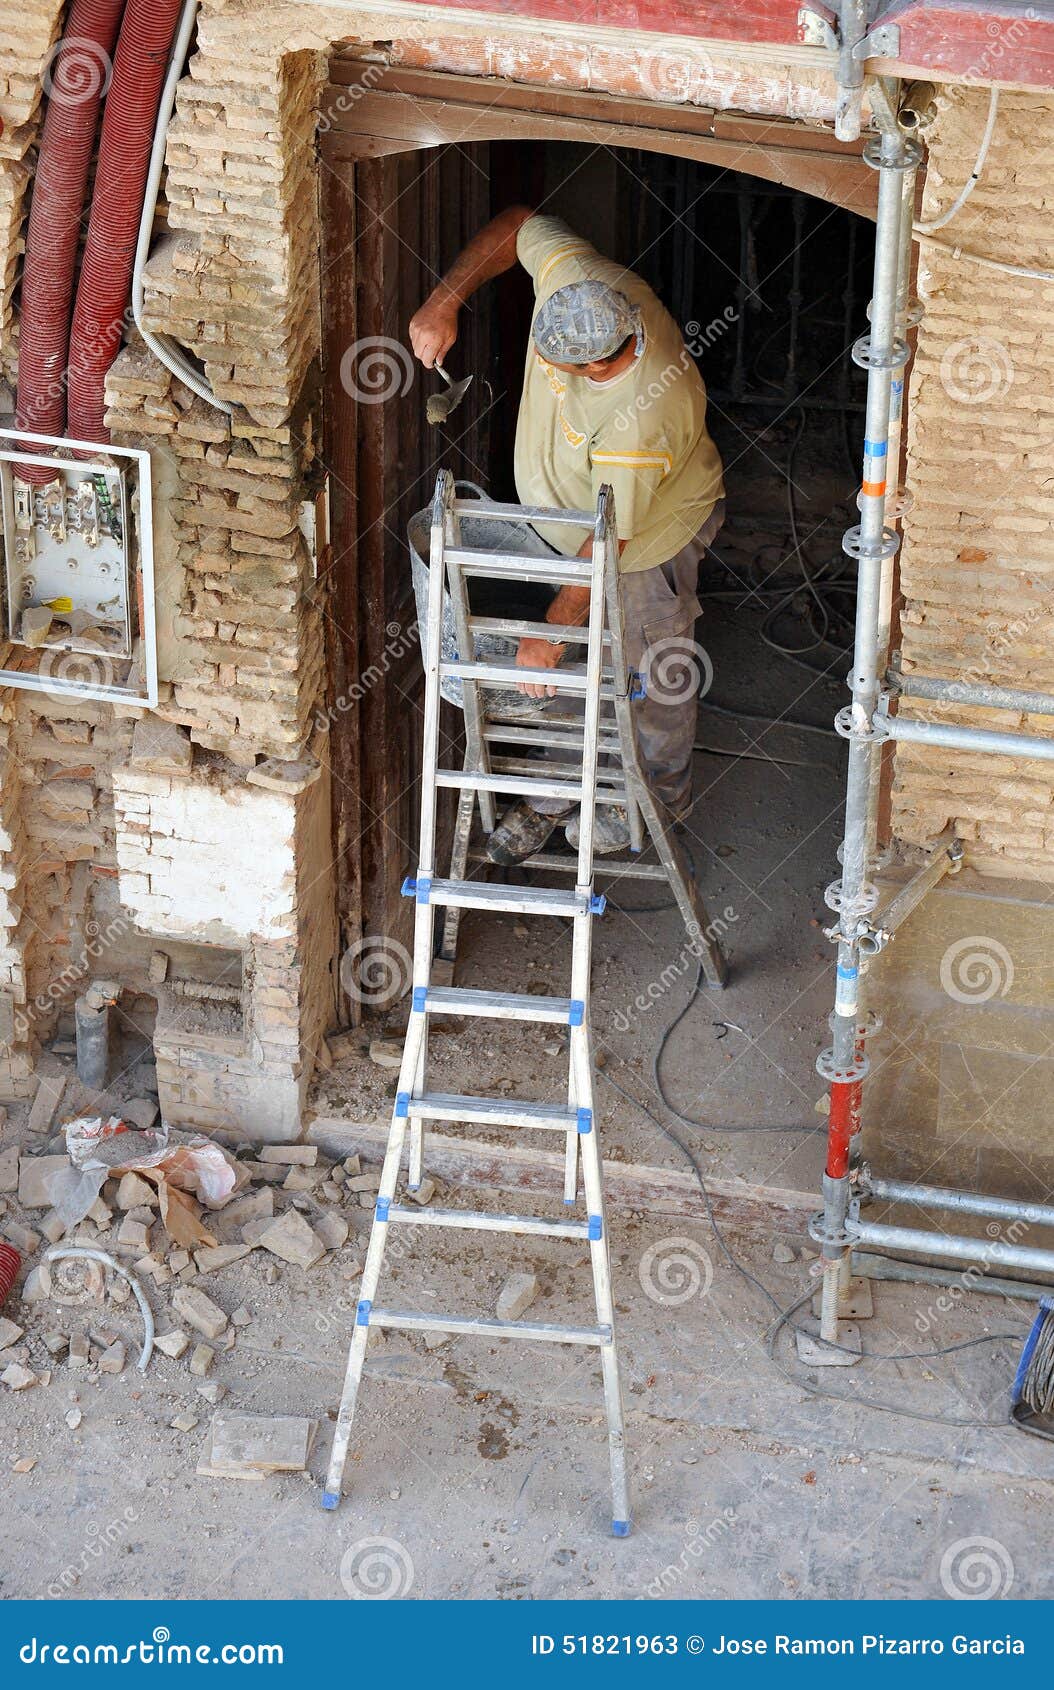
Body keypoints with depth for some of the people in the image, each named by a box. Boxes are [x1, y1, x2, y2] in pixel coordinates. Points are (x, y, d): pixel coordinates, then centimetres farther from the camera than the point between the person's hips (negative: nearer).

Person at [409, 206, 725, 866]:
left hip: (655, 531, -7)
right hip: (569, 510, 7)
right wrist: (444, 302, -16)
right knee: (574, 665, 17)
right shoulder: (572, 273, -31)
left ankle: (661, 798, 41)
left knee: (651, 665, 15)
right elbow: (517, 223, -9)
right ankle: (557, 793, 35)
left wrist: (551, 631, -28)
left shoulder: (640, 421, -45)